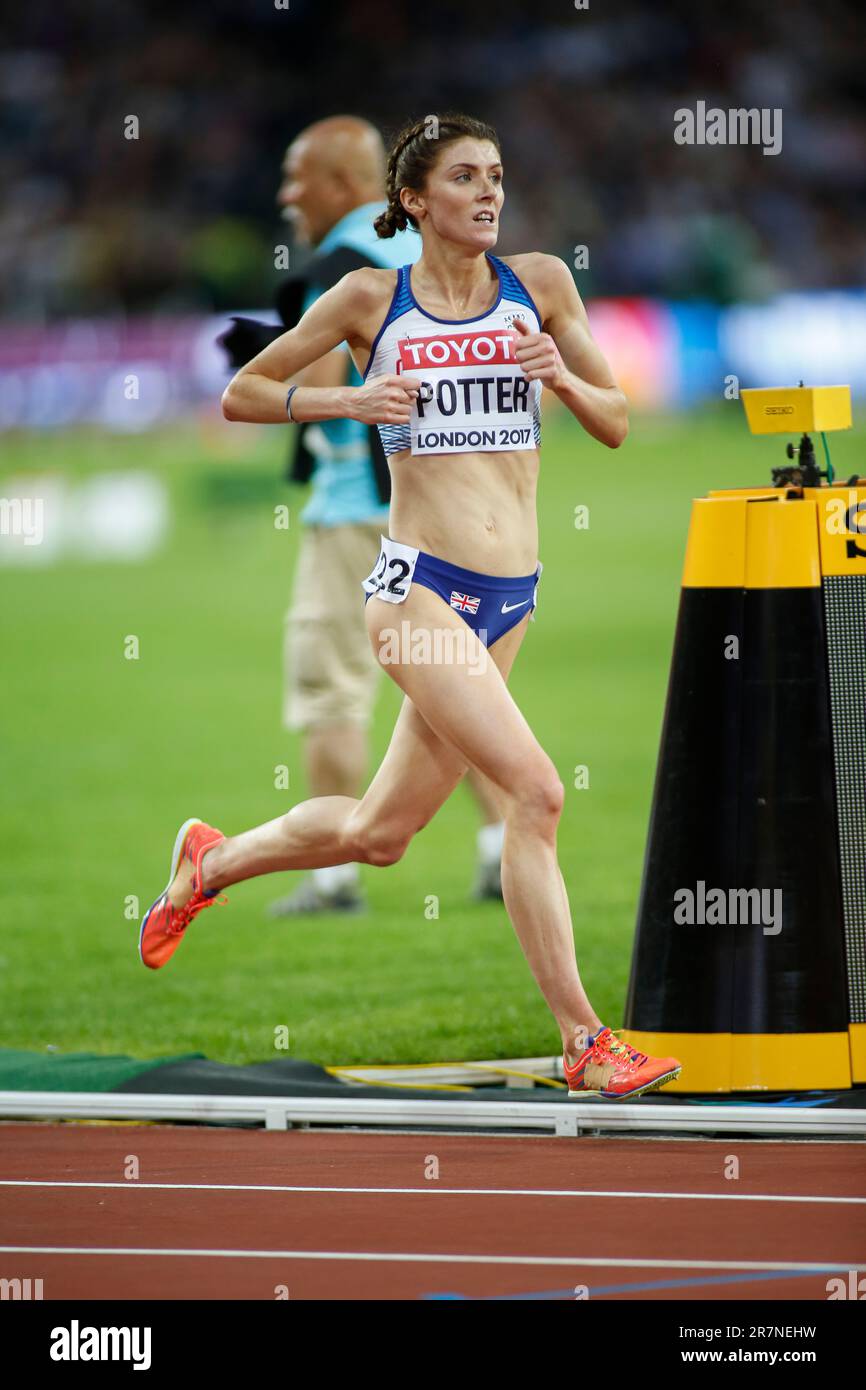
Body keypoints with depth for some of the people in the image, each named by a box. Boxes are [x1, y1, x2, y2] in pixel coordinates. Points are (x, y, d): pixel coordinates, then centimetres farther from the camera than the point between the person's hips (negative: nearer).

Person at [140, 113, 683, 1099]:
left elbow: (615, 425, 14)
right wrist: (348, 400, -8)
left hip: (509, 602, 5)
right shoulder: (372, 299, 0)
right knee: (535, 790, -21)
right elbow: (240, 395, 8)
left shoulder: (540, 283, 8)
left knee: (377, 833, 14)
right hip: (417, 586, -5)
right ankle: (585, 1044, -17)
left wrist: (565, 379, -7)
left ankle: (211, 863, 42)